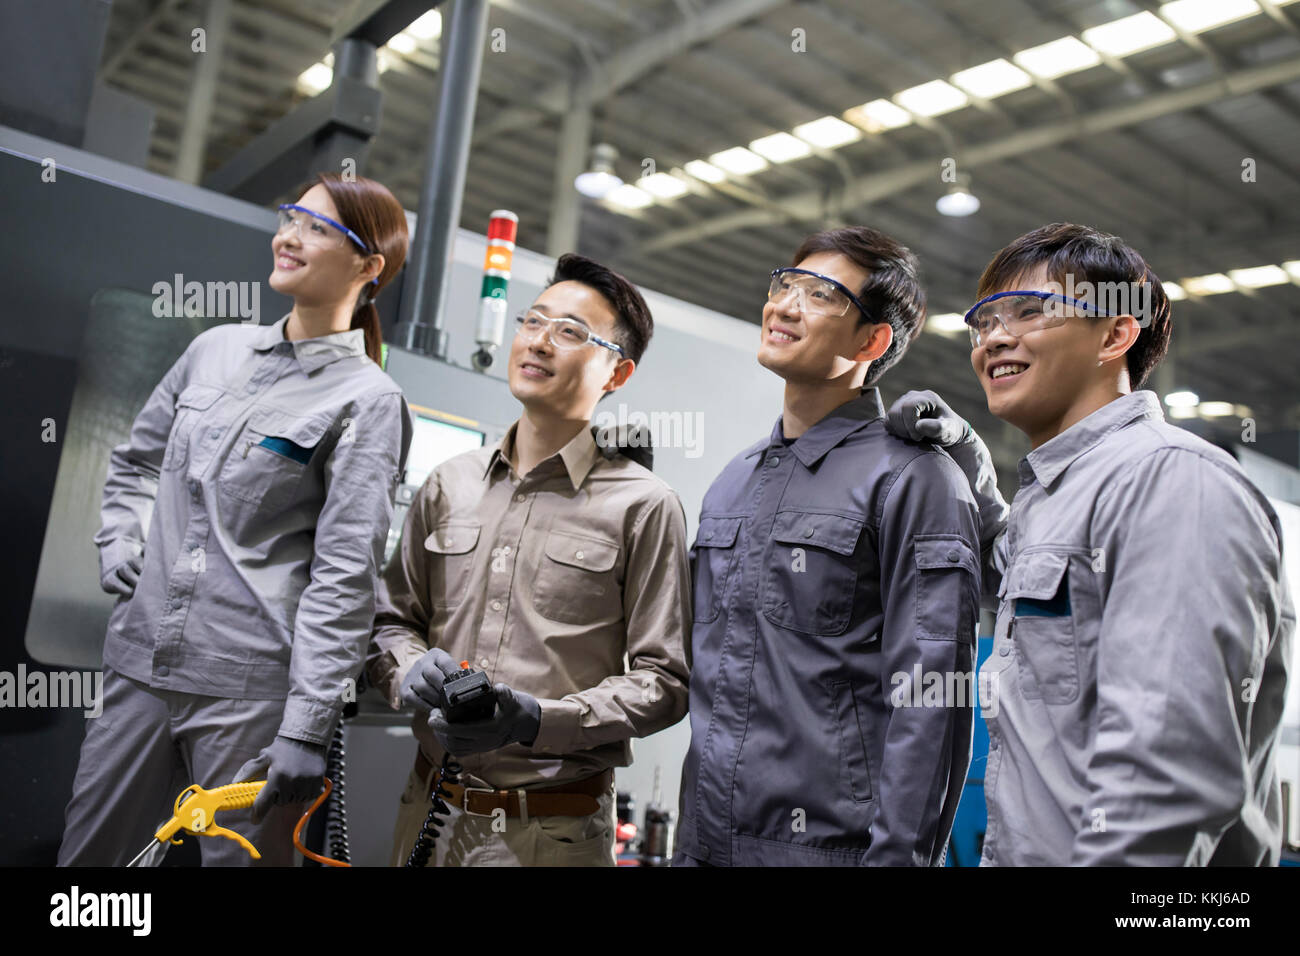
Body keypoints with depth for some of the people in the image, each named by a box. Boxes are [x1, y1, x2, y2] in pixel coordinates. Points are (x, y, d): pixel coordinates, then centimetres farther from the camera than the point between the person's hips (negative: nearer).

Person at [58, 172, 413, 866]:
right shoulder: (216, 349, 10)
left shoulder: (368, 402, -8)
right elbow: (136, 460, 26)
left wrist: (306, 729, -16)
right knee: (87, 851, 16)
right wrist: (120, 538, 9)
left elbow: (344, 576, -14)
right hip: (141, 660, 6)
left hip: (250, 688, -5)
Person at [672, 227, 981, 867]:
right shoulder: (733, 481, 12)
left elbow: (930, 701, -14)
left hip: (828, 841, -6)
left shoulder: (912, 479, -9)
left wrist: (897, 854, -18)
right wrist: (687, 841, 14)